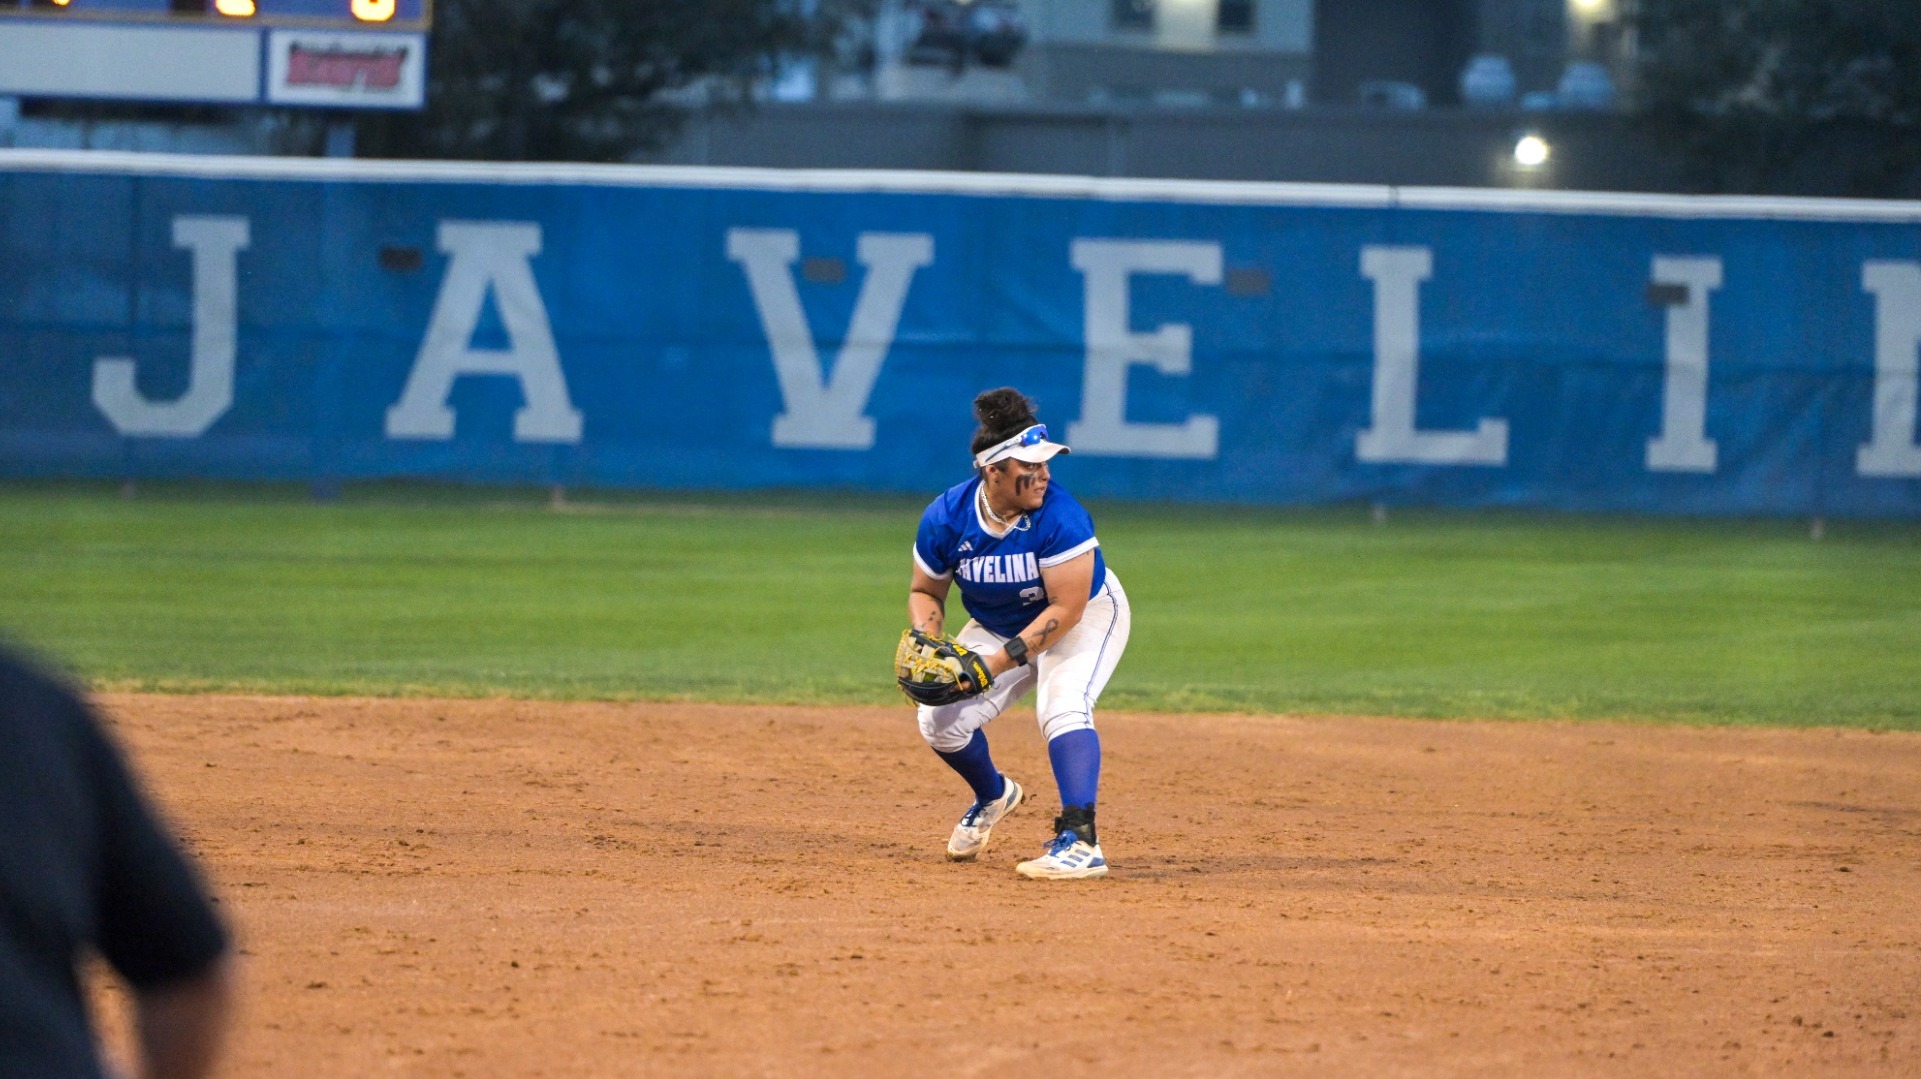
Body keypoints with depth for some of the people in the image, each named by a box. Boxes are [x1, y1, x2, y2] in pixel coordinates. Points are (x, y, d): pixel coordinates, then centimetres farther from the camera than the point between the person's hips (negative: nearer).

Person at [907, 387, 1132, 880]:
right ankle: (993, 796, 25)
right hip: (997, 627, 5)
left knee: (1062, 705, -31)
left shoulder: (1060, 515, -32)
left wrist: (1000, 661, -36)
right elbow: (926, 591, -2)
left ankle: (1080, 841, -40)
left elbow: (1067, 608, -30)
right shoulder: (945, 519, -20)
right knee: (940, 720, -8)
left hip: (1086, 617, -5)